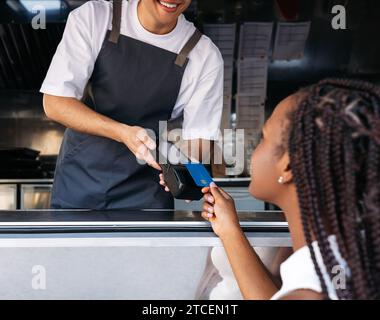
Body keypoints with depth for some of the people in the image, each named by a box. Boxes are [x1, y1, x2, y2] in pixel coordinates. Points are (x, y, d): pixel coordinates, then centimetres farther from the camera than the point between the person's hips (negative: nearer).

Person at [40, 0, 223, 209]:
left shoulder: (205, 56, -11)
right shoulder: (92, 17, -10)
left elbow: (198, 138, -7)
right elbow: (54, 103, -12)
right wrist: (122, 132, -28)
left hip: (145, 194, 0)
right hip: (77, 182, 1)